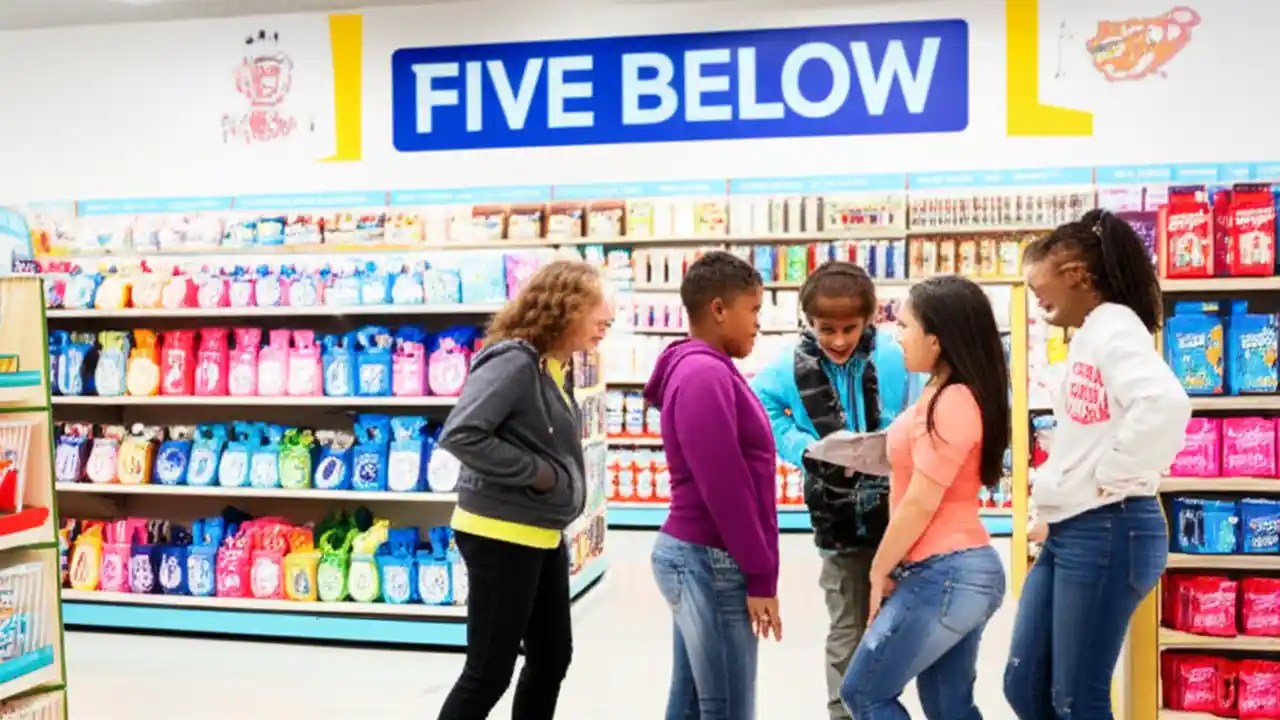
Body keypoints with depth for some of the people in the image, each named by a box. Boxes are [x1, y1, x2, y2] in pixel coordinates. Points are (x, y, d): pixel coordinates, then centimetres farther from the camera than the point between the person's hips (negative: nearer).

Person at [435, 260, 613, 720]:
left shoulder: (557, 370, 8)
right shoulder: (514, 362, -19)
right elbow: (458, 434, -26)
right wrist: (535, 472, -21)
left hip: (542, 536, 9)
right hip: (501, 536, -9)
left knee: (552, 657, 18)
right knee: (490, 671, 0)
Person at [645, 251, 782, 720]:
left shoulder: (701, 370, 13)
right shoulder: (706, 375, -17)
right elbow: (724, 489, -22)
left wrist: (754, 568, 15)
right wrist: (761, 575, -16)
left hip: (696, 556, 10)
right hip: (711, 562, -10)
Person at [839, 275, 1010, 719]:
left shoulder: (951, 403, -19)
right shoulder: (950, 396, 12)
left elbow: (920, 505, -18)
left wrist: (879, 571, -7)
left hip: (943, 574, -10)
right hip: (958, 571, 10)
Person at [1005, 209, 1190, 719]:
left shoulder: (1113, 327, -13)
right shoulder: (1089, 336, 16)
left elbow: (1165, 404, -31)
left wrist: (1114, 477, -20)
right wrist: (1052, 512, 13)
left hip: (1106, 531, -9)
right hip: (1068, 532, 9)